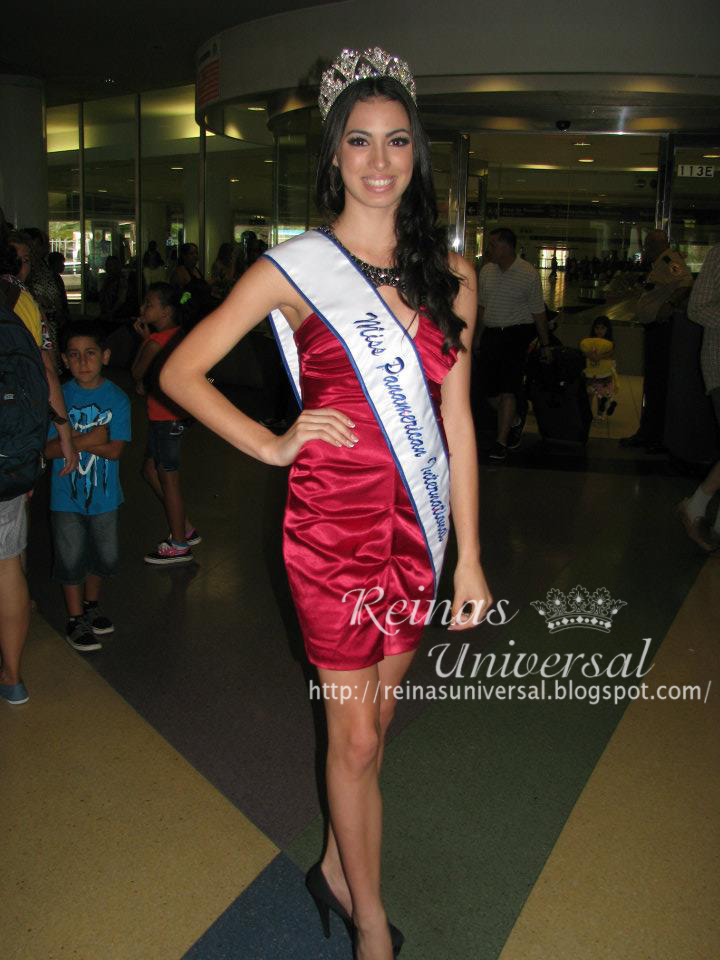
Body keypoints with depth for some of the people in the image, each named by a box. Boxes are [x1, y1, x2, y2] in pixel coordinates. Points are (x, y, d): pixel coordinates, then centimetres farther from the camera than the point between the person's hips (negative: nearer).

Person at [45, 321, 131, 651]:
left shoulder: (117, 398, -8)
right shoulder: (58, 397, -8)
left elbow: (115, 450, -16)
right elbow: (48, 449, -13)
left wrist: (72, 439, -21)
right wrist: (90, 439, -22)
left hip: (104, 495, 1)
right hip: (67, 497, -1)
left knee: (104, 557, 15)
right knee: (71, 559, 7)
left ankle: (91, 605, 39)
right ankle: (76, 618, 24)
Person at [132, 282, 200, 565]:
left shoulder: (156, 340, -19)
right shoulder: (176, 334, 9)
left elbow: (137, 372, -6)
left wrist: (144, 337, 0)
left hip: (165, 417, -10)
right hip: (172, 414, 10)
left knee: (168, 478, 0)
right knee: (151, 470, 19)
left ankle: (180, 545, 10)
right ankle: (186, 529, 25)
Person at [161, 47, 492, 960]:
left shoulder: (449, 275, 6)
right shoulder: (293, 268, -4)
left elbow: (457, 420, 5)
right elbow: (180, 371, 1)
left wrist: (468, 557, 4)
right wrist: (271, 444, -7)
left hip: (417, 526, 4)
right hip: (332, 523, -4)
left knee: (374, 715, 18)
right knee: (354, 735, 7)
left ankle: (335, 869, 42)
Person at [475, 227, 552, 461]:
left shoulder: (529, 274, -6)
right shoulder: (486, 271, 7)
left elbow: (538, 312, -1)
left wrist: (545, 344, 2)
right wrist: (480, 339, 14)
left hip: (517, 334, -5)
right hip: (490, 334, 5)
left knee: (508, 389, -11)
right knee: (490, 390, 4)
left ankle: (501, 442, -5)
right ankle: (514, 421, 31)